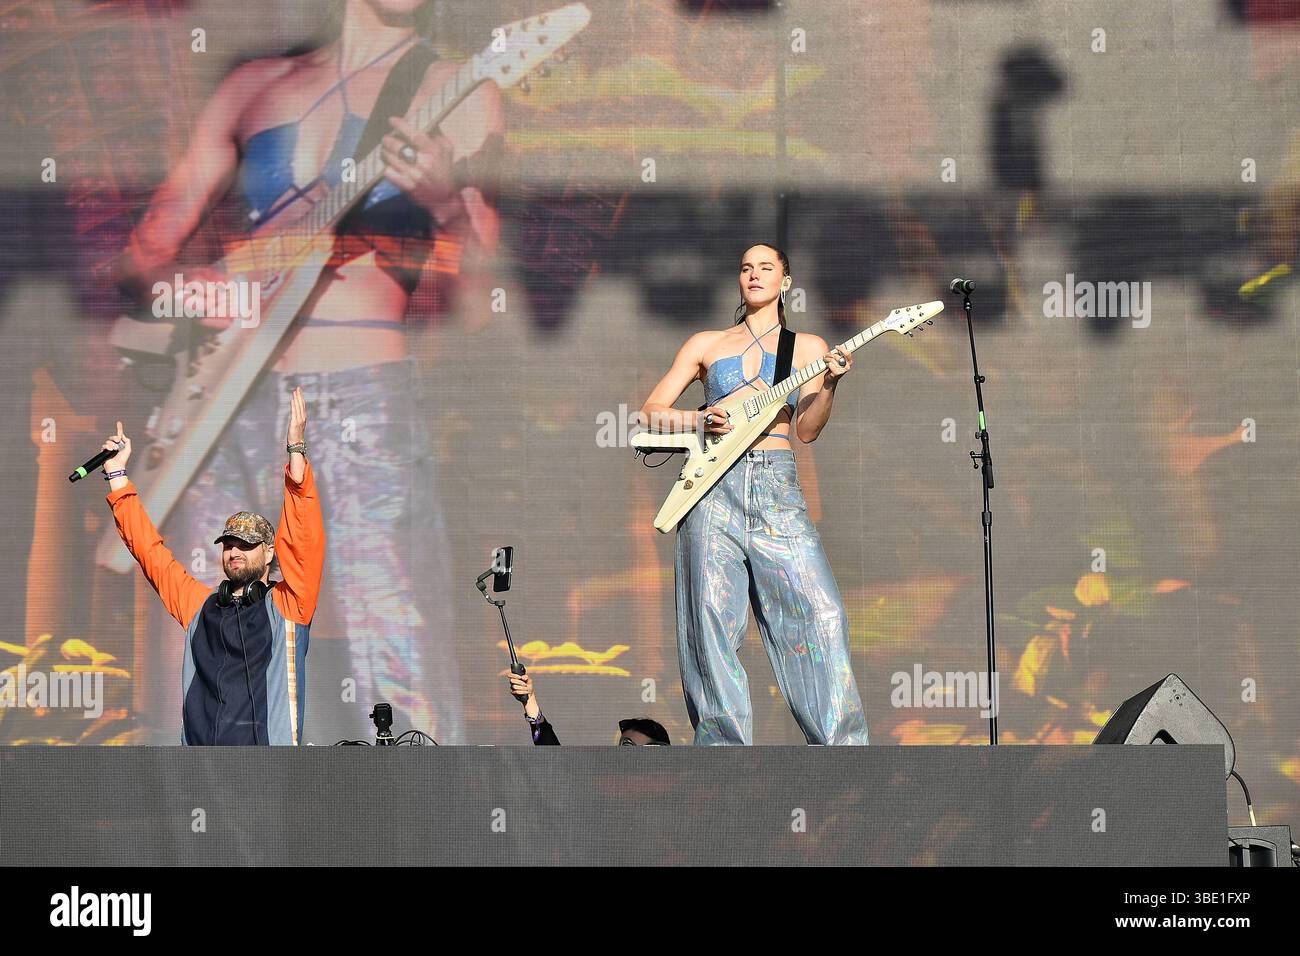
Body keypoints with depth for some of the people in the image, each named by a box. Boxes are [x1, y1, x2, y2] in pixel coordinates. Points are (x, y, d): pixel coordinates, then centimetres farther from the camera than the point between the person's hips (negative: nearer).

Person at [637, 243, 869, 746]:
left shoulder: (807, 346, 16)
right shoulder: (707, 344, 17)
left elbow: (807, 428, 4)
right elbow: (651, 412, 15)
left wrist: (829, 384, -14)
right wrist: (700, 421, -4)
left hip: (777, 485, 0)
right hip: (713, 487, 1)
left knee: (819, 613, -14)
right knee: (712, 619, -8)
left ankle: (841, 743, -14)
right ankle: (724, 739, -5)